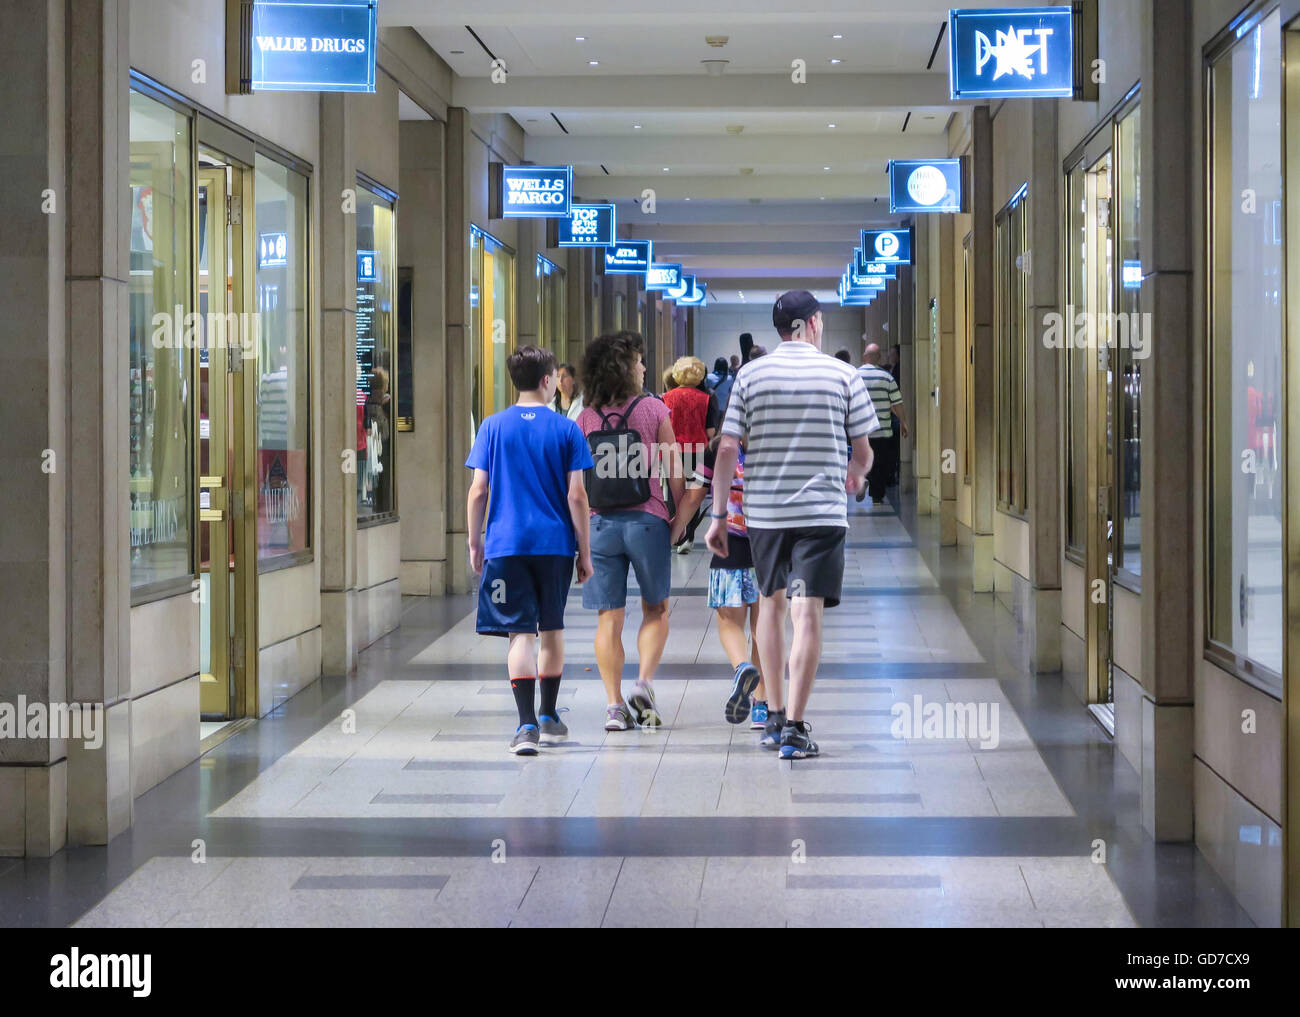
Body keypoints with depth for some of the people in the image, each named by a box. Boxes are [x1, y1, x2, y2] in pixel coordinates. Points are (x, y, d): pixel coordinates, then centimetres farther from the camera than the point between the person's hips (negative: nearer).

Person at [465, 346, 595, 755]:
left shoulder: (493, 427, 1)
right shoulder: (566, 429, -1)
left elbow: (477, 492, 0)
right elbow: (576, 496, -3)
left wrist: (474, 543, 11)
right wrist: (585, 552, 4)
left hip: (506, 545, 0)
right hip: (555, 544, 0)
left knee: (520, 633, -2)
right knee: (551, 630, 16)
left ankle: (527, 724, -14)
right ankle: (549, 717, 27)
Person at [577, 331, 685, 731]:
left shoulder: (586, 417, 4)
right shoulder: (653, 409, -2)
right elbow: (674, 473, -1)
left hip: (600, 522, 2)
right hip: (646, 519, -2)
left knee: (609, 618, 5)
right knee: (656, 610, 14)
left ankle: (614, 705, 3)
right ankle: (644, 683, -3)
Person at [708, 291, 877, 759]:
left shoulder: (750, 374, 2)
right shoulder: (843, 375, 0)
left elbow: (728, 449, -2)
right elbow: (863, 452, 5)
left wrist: (718, 515, 4)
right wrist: (855, 476, 28)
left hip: (763, 510, 2)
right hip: (823, 510, -2)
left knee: (771, 603, 18)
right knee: (808, 614, -4)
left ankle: (774, 717, 24)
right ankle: (794, 728, -8)